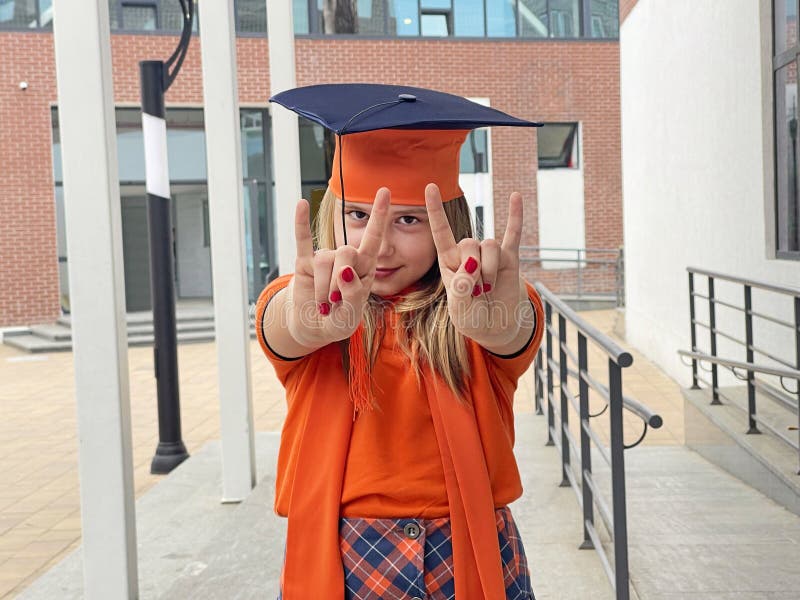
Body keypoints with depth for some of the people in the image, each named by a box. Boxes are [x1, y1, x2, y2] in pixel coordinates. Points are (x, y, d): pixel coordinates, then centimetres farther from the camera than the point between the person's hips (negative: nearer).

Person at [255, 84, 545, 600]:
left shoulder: (461, 314, -7)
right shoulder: (300, 301, -6)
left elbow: (514, 333, -29)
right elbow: (281, 328, -28)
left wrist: (500, 320, -51)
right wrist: (311, 320, -50)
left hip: (473, 558, 0)